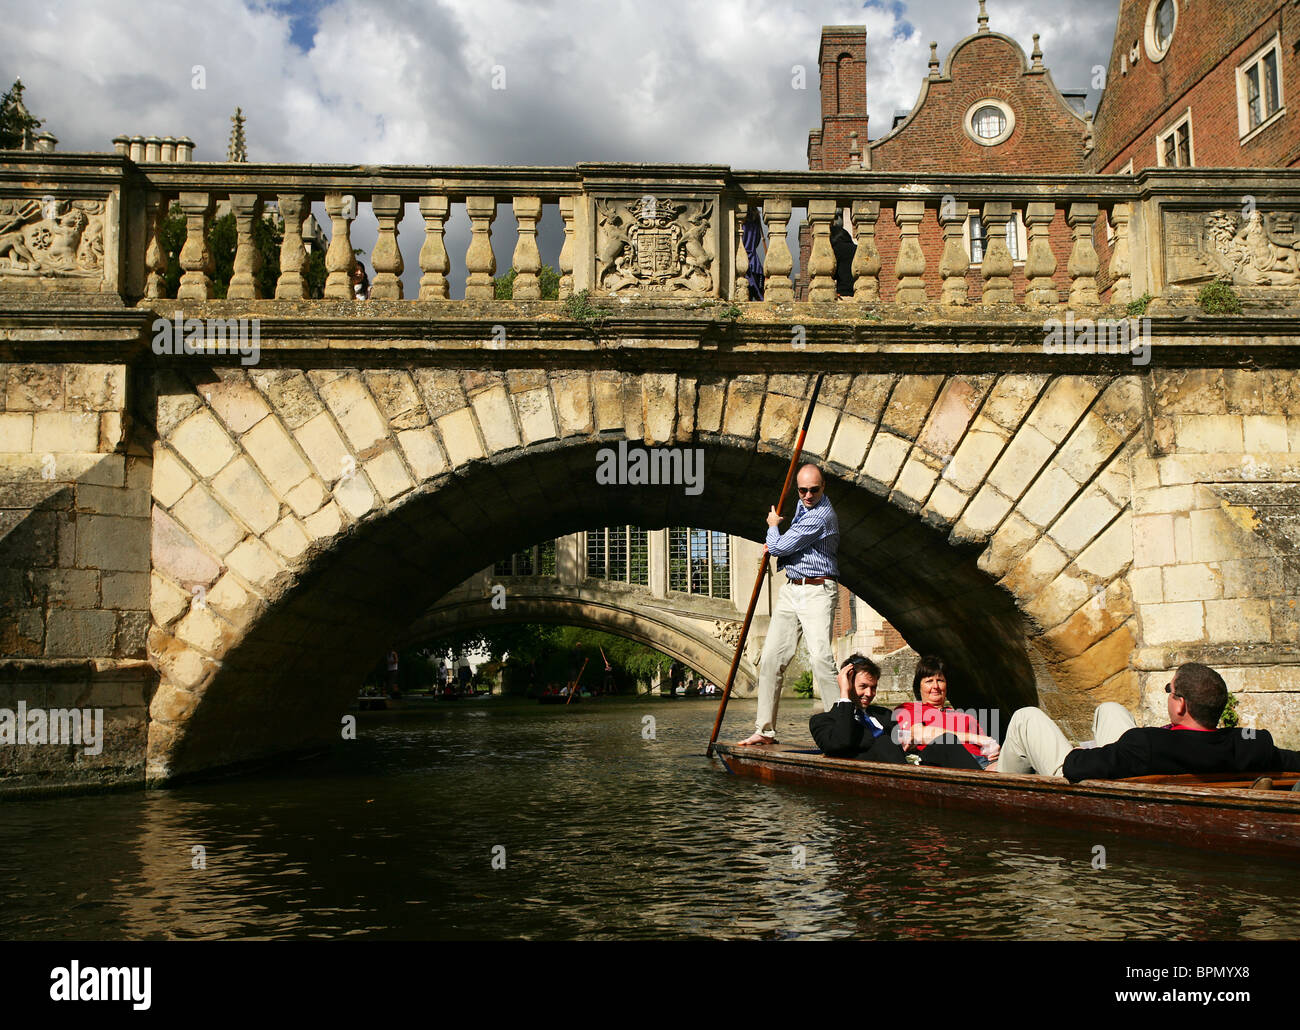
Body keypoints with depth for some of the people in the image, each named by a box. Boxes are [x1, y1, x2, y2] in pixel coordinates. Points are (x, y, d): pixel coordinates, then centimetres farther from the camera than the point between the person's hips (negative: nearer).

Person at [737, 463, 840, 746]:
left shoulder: (821, 515, -16)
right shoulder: (802, 505, 15)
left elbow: (779, 546, -14)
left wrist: (773, 526, 7)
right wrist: (777, 547, 10)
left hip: (817, 592, -9)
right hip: (791, 590, 9)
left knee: (821, 657, -21)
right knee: (771, 658, 3)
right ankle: (765, 730, 8)